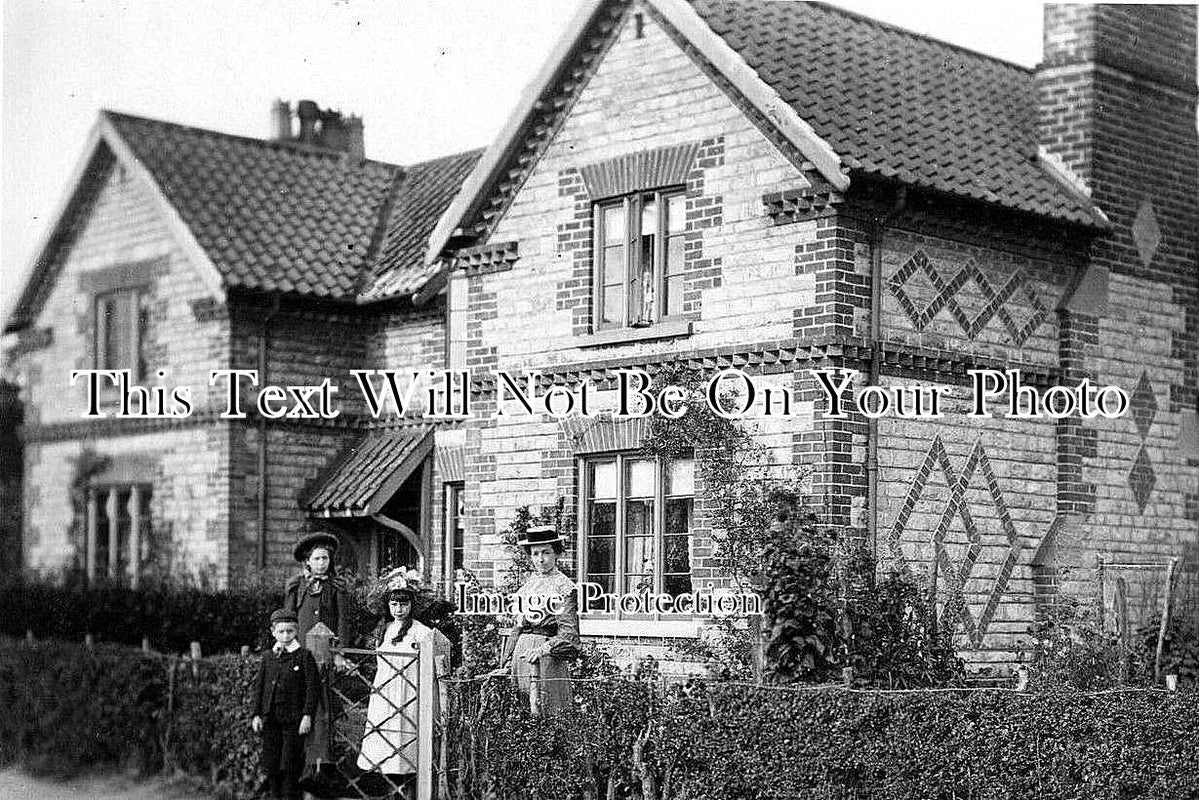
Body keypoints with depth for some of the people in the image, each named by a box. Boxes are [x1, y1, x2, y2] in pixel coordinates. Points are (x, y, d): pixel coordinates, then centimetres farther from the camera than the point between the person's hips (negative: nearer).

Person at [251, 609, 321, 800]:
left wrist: (307, 715, -11)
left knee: (290, 765, -4)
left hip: (294, 719, -4)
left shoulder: (304, 656, -1)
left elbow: (312, 687, -4)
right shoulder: (267, 657, 10)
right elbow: (258, 685, 12)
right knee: (271, 764, 7)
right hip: (270, 719, 4)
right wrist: (256, 714, 3)